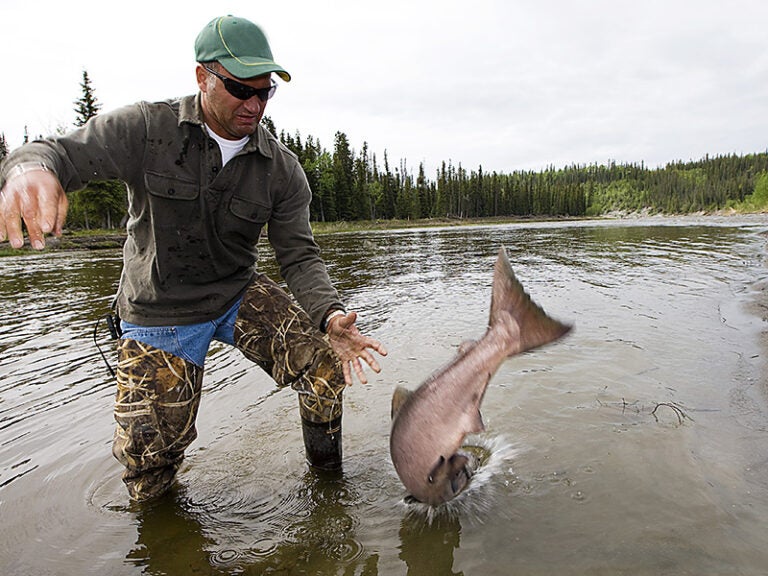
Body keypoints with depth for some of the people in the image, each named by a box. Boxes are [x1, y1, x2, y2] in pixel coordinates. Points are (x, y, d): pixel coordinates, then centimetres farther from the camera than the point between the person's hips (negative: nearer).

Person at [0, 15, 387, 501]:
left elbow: (300, 255, -9)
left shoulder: (282, 169, -7)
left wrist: (330, 315, -28)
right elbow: (64, 152, -16)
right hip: (159, 313, -1)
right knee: (148, 467, -1)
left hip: (240, 296, 2)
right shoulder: (146, 128, -12)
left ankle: (328, 476, 9)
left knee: (327, 368, -20)